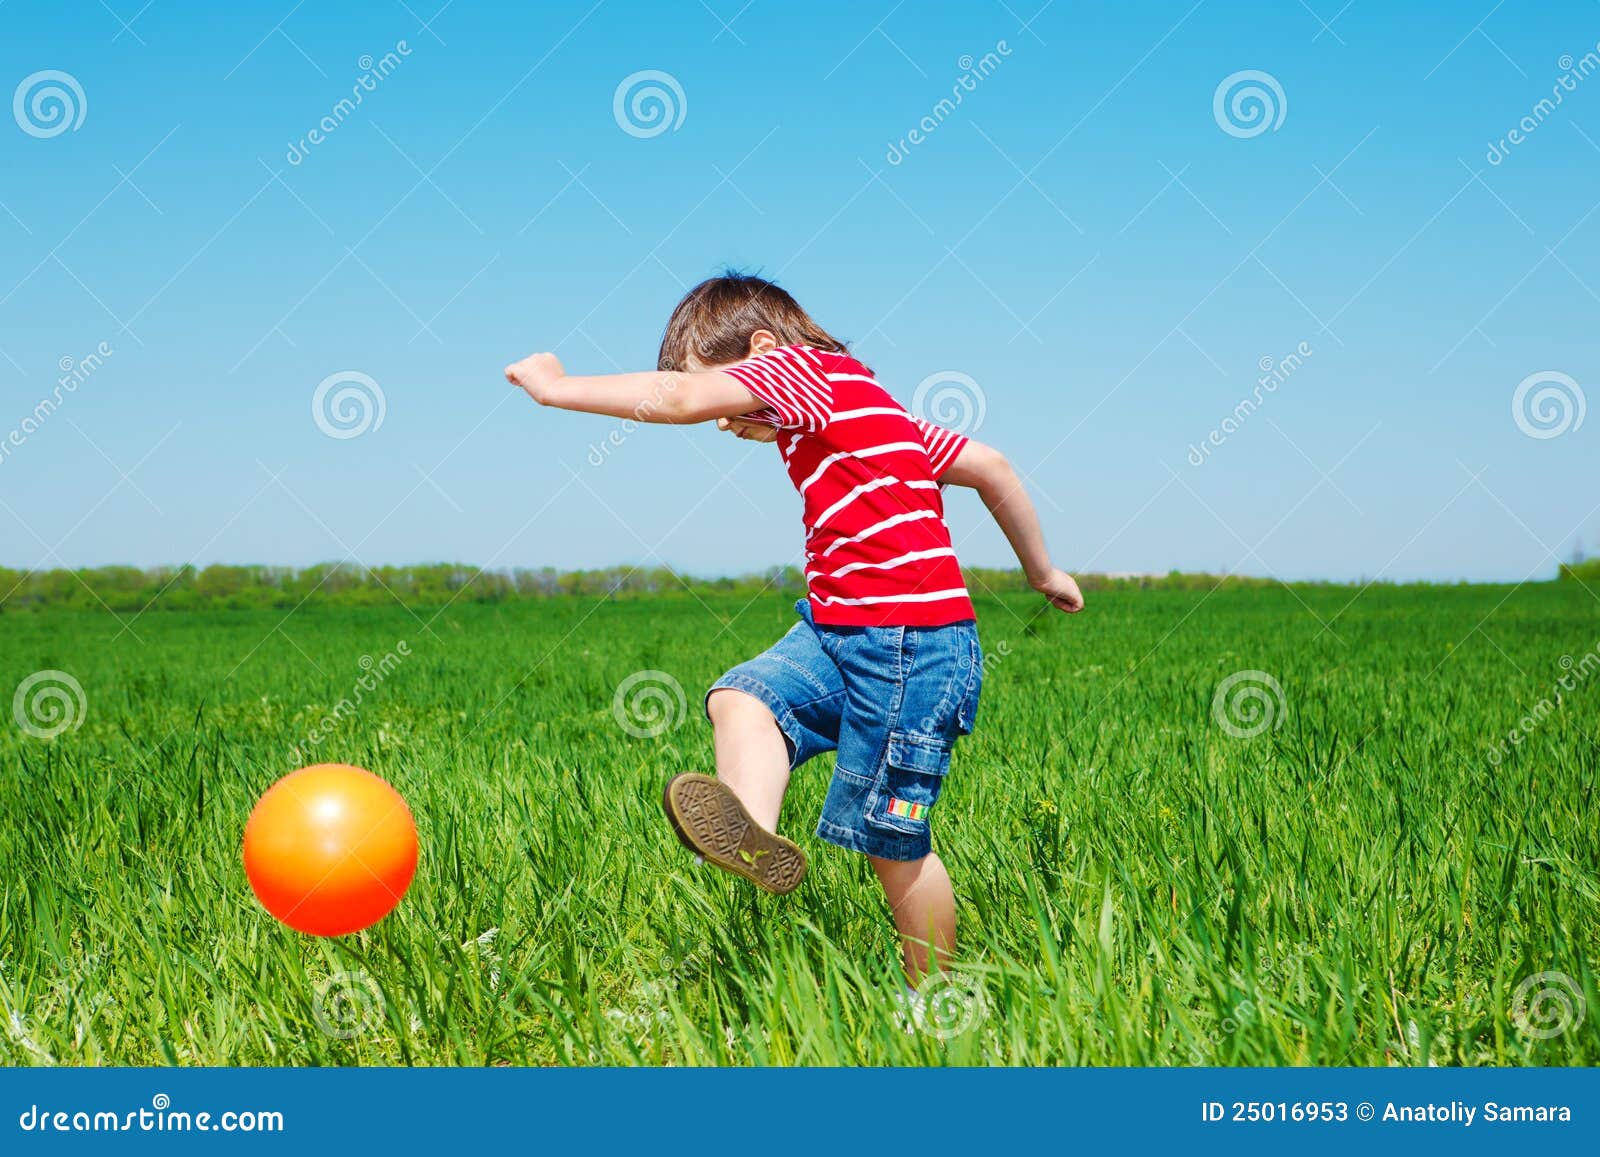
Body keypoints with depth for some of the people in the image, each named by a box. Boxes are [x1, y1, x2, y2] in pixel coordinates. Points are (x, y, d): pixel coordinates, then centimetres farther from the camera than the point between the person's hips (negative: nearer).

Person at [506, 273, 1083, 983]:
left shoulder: (810, 365, -6)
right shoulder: (863, 403, 21)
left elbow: (681, 398, -21)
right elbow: (989, 465, 23)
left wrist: (556, 387, -12)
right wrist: (1041, 570, 32)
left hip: (911, 642, -10)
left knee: (891, 839, -2)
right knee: (742, 698, -10)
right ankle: (755, 835, -34)